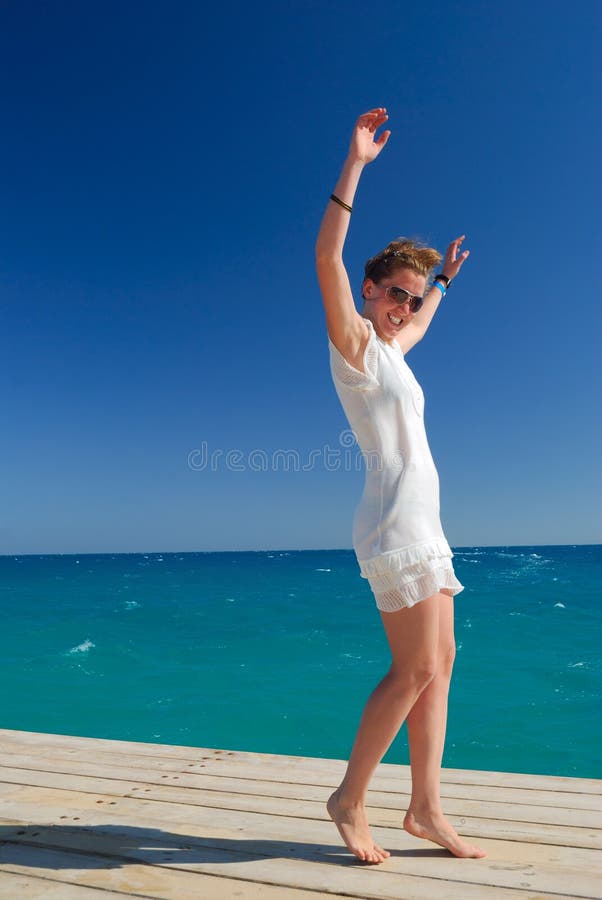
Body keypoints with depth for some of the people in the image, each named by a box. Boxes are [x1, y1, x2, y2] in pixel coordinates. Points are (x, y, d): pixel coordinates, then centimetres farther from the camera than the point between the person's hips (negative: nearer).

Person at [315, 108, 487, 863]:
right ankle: (349, 800, 10)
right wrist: (355, 164, -17)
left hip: (423, 527, 9)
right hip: (394, 524, -9)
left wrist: (445, 278, 53)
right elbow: (326, 258, -18)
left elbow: (421, 321, 43)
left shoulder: (391, 350, 19)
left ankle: (425, 809, 19)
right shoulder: (352, 342, -4)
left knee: (439, 666, 9)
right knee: (416, 671, -8)